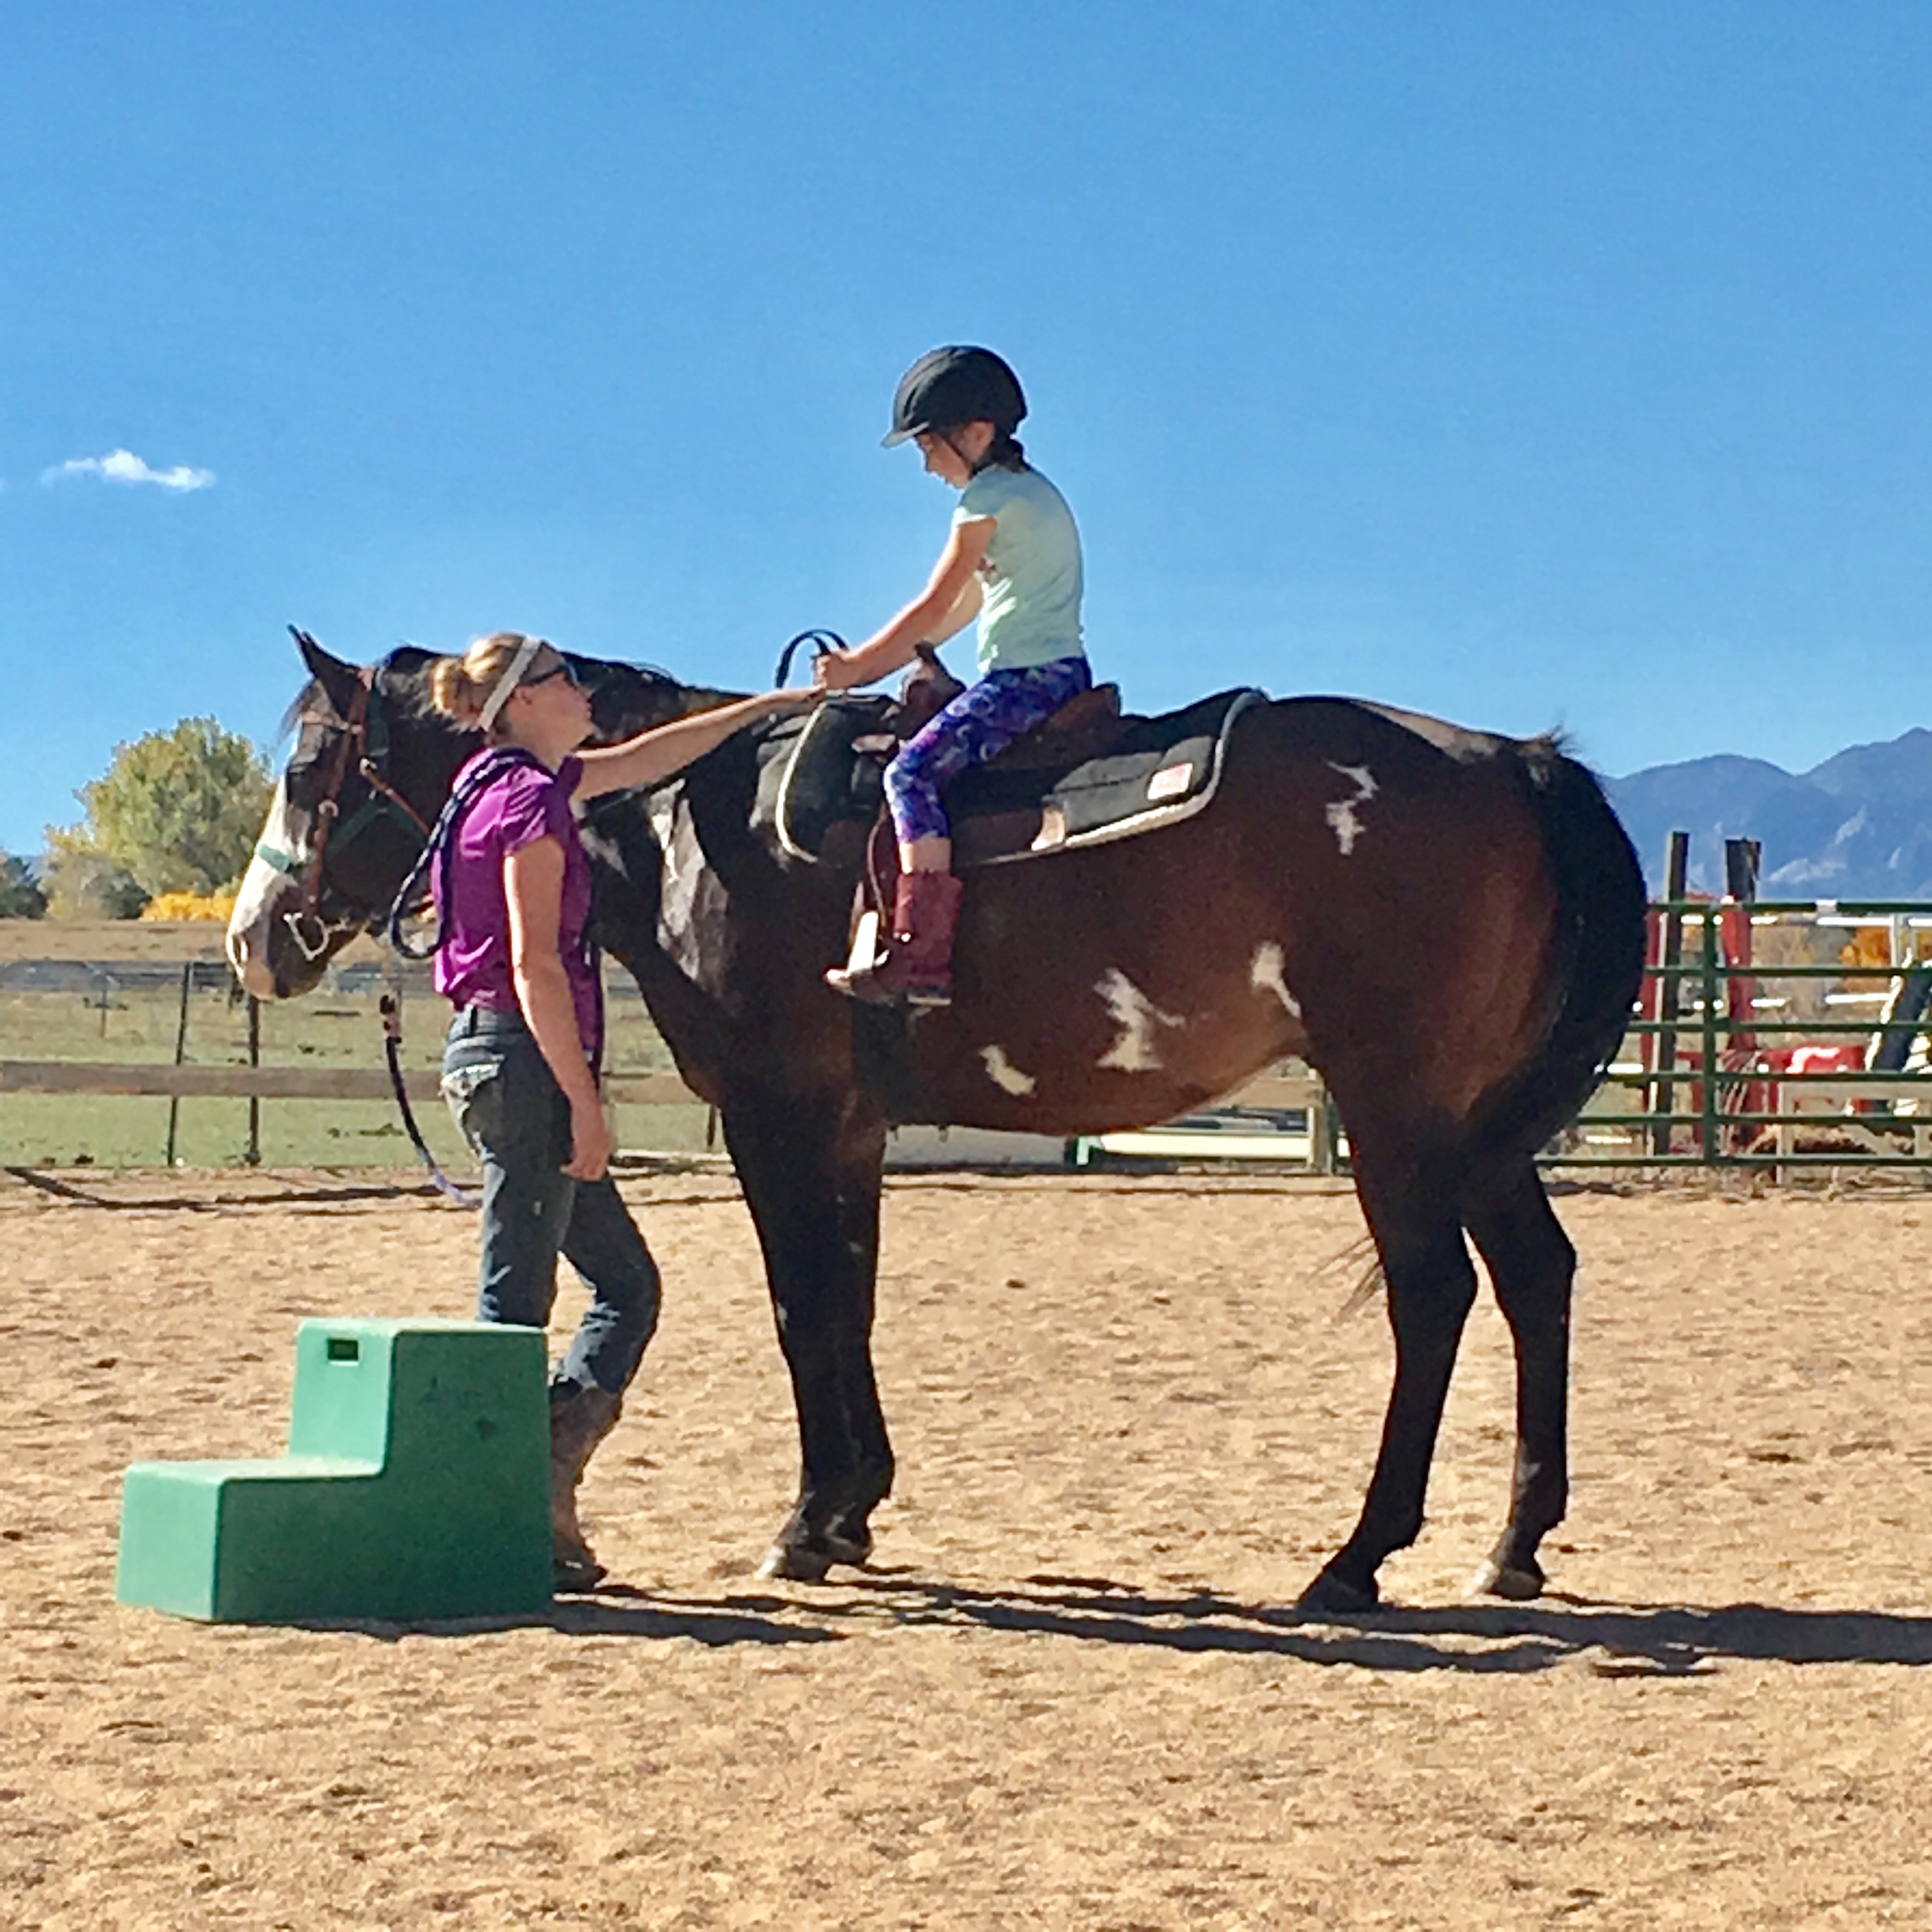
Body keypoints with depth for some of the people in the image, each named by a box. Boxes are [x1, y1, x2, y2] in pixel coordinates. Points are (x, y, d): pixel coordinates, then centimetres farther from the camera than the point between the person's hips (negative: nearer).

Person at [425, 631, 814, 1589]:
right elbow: (535, 965, -19)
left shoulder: (522, 781, 16)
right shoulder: (531, 799, -13)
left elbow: (650, 757, 30)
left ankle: (544, 1477, 5)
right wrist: (582, 1102, -19)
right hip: (523, 1060, -10)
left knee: (626, 1282, 12)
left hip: (492, 1053, 10)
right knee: (515, 1303, -7)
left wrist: (772, 705, 35)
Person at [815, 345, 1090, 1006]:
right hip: (1062, 675, 11)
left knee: (915, 770, -20)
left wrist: (857, 667, 0)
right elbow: (958, 612, 24)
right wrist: (868, 662, 20)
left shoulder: (987, 499, -8)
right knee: (924, 766, 18)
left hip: (1026, 679, -11)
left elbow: (934, 610, -9)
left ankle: (921, 955, -32)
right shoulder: (1029, 492, 23)